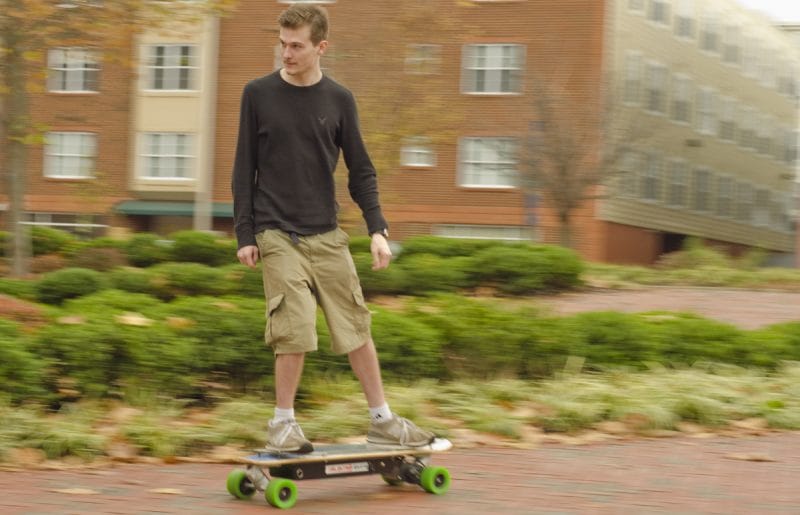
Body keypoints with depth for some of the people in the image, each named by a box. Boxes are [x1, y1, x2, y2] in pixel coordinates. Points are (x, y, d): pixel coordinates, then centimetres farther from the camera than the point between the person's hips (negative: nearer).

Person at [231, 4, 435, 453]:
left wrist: (378, 229, -2)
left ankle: (382, 420, 15)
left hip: (327, 235, 3)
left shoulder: (339, 100, 4)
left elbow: (361, 171, 9)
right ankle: (283, 423, 3)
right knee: (295, 330, -12)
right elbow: (245, 169, 4)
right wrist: (245, 234, -1)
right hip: (277, 234, -2)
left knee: (357, 325, 4)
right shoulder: (259, 94, 1)